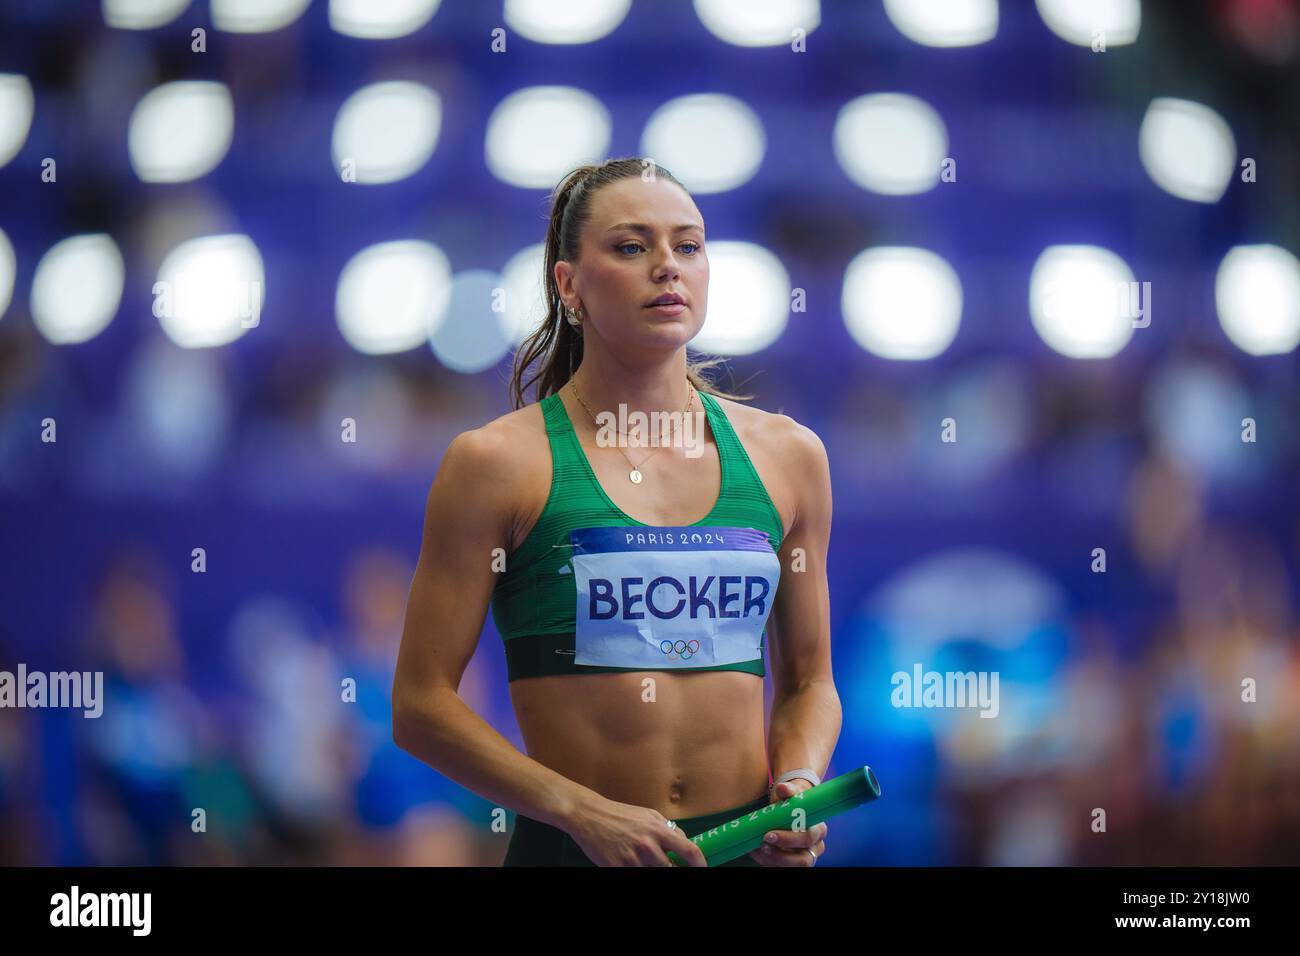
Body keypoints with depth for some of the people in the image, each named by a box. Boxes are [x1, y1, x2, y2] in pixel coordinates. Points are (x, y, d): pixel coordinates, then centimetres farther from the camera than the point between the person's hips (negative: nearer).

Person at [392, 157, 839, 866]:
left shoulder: (785, 455, 6)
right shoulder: (500, 462, -4)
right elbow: (421, 704, -7)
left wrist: (799, 782, -5)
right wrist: (584, 812, -16)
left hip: (751, 847, 3)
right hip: (575, 847, -3)